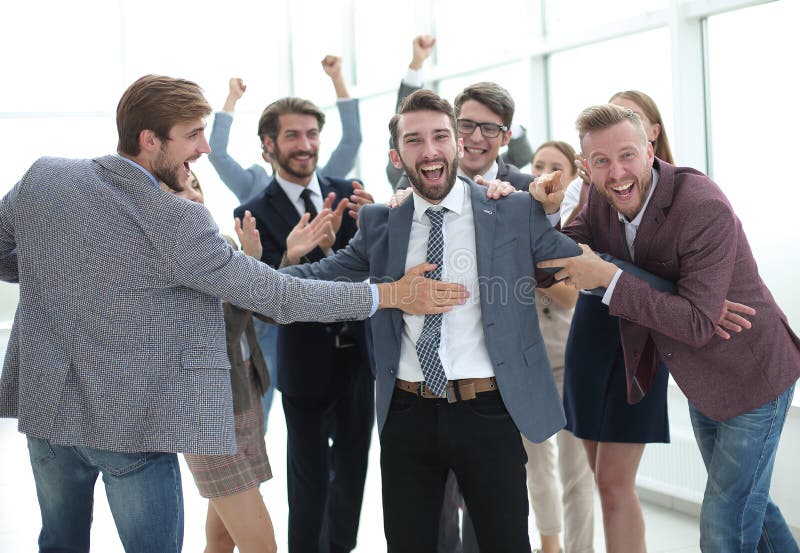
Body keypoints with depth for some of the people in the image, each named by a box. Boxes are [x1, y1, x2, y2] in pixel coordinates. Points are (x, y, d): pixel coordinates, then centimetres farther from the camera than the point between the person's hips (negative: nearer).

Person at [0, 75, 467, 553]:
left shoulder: (41, 177, -4)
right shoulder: (176, 221, -21)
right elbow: (274, 295, -18)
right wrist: (392, 293, -13)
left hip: (45, 404, 6)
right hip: (129, 422, -6)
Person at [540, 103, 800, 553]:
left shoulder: (703, 207, -29)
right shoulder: (601, 202, -7)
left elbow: (697, 322, -32)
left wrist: (609, 278, -35)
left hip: (752, 378, -7)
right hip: (700, 383, 7)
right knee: (747, 501, 24)